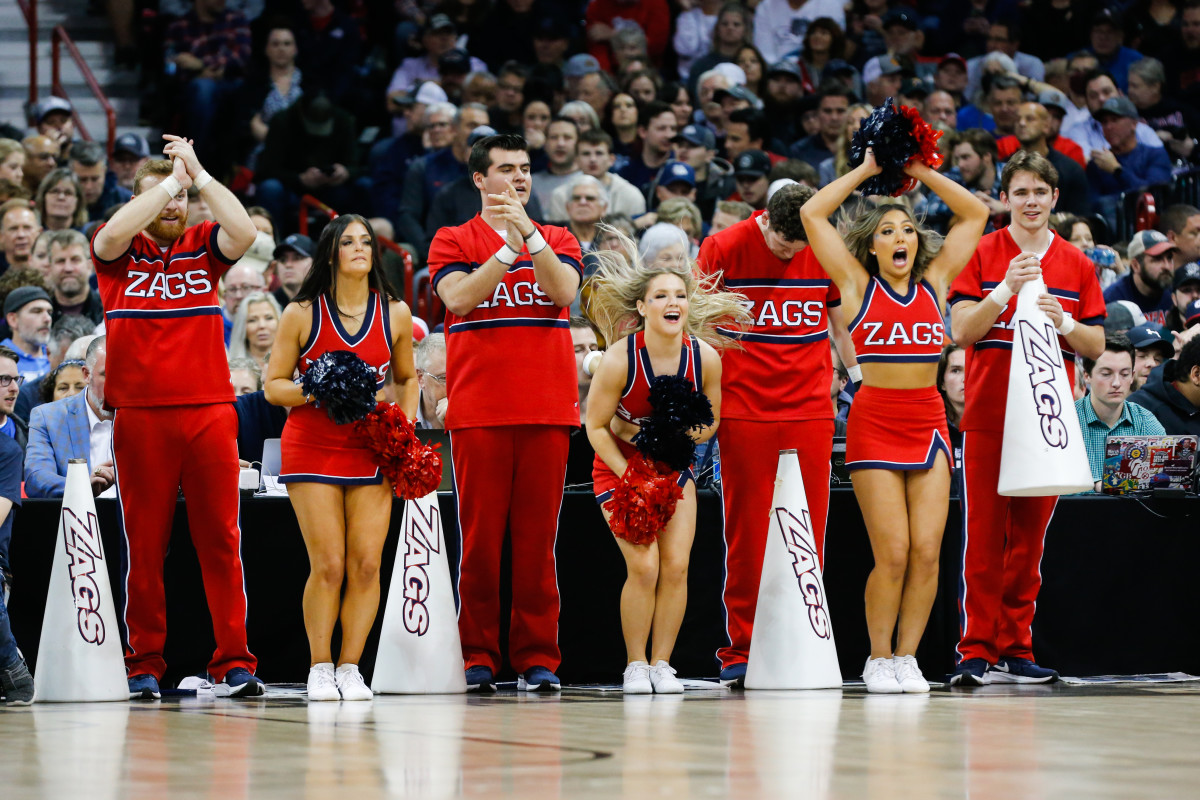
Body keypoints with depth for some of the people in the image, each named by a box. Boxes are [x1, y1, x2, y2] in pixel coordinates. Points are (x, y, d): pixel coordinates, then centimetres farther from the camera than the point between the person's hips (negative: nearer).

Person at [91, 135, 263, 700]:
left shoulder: (204, 246, 11)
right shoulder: (119, 251, 8)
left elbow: (244, 232, -8)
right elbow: (116, 231, -15)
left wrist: (197, 173, -8)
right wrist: (170, 180, -8)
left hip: (209, 411, 1)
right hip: (140, 415, -1)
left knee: (220, 541, -1)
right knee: (144, 546, 1)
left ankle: (233, 662, 0)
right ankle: (143, 667, 5)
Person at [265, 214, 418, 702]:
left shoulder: (395, 314, 5)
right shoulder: (302, 314, -2)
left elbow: (407, 378, 19)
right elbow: (274, 386, 1)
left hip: (372, 452, 2)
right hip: (312, 450, -2)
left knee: (367, 565, -5)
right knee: (328, 565, -9)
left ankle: (350, 668, 6)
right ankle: (320, 669, 3)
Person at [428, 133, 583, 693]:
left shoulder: (557, 240, 15)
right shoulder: (453, 241, 10)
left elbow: (564, 290, -4)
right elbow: (458, 297, -7)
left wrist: (528, 234, -13)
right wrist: (508, 246, -11)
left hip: (547, 409, 2)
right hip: (478, 409, -2)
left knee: (538, 537, 1)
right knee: (479, 536, -3)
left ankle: (536, 657, 4)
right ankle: (477, 658, 2)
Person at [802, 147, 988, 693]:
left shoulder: (935, 284, 11)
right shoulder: (858, 284, 4)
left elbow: (975, 214, 15)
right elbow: (812, 214, 0)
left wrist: (923, 173, 10)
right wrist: (866, 171, 6)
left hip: (929, 422, 3)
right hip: (875, 421, -3)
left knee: (927, 550, -4)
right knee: (893, 553, -8)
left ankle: (907, 657, 7)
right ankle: (879, 659, 6)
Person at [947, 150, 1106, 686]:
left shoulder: (1076, 264, 11)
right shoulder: (983, 255, 3)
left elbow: (1095, 346, 11)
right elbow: (960, 331, -5)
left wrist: (1064, 322, -9)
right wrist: (1007, 289, -17)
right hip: (987, 414, -3)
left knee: (1029, 536, 4)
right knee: (983, 535, -7)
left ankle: (1015, 650, 8)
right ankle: (975, 650, -6)